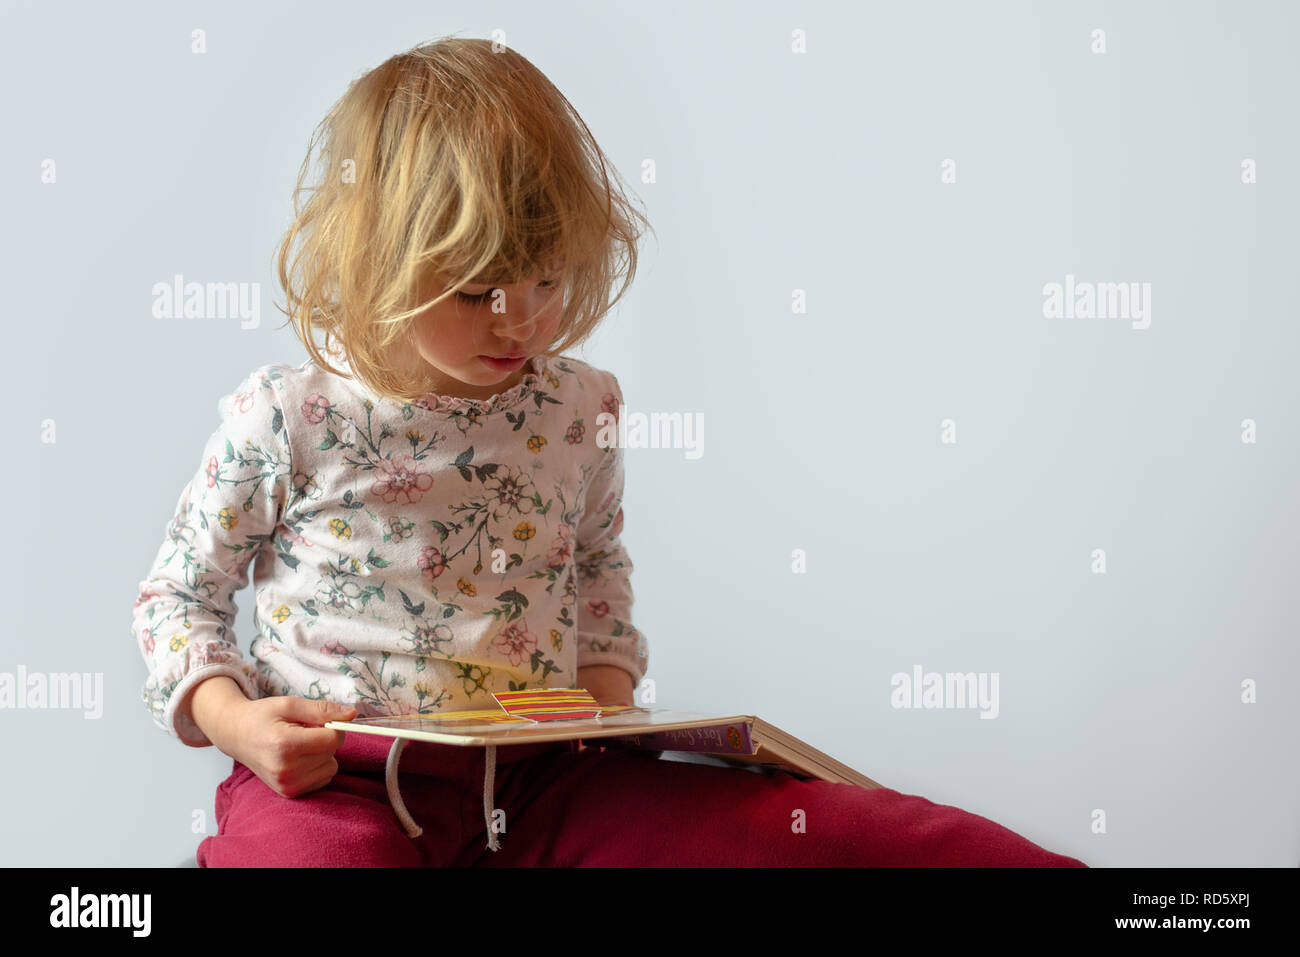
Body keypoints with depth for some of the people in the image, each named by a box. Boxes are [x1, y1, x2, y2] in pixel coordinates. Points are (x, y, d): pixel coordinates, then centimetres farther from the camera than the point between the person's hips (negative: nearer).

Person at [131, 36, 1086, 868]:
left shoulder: (579, 409, 7)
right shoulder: (283, 418, -3)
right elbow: (178, 595, 9)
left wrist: (609, 680, 9)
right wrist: (229, 716, -9)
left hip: (537, 778, 3)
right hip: (332, 779, -2)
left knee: (809, 826, -17)